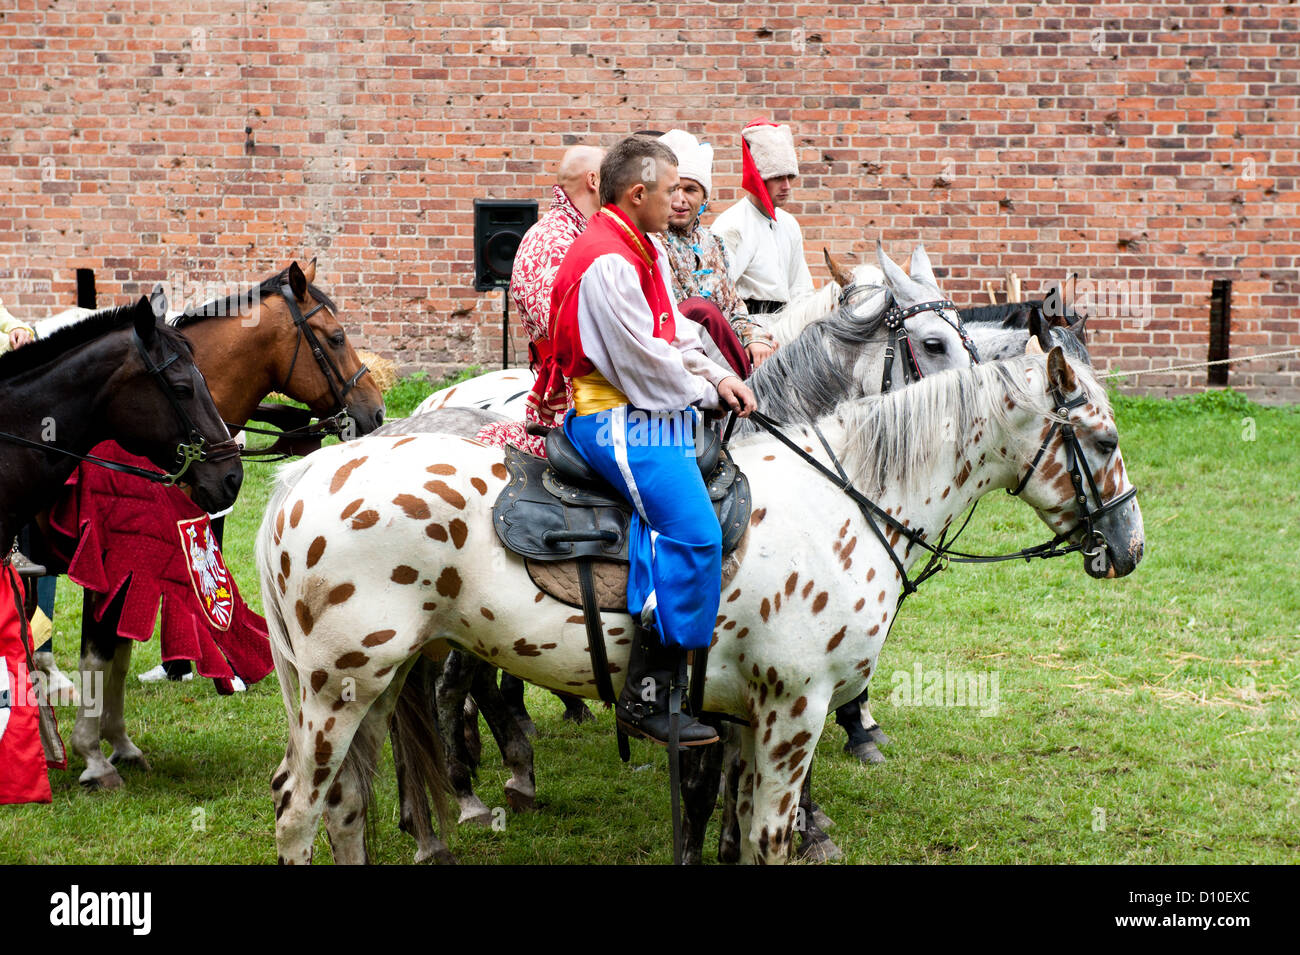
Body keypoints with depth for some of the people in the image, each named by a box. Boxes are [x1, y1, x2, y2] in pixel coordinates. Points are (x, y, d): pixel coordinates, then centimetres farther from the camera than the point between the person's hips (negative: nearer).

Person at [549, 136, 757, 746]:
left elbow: (676, 336, 20)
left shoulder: (646, 251, 16)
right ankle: (645, 696, -20)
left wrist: (717, 377, 3)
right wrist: (707, 394, -4)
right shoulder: (605, 262, -18)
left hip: (654, 412, 11)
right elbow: (646, 361, -19)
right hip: (616, 419, -11)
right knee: (692, 532, -21)